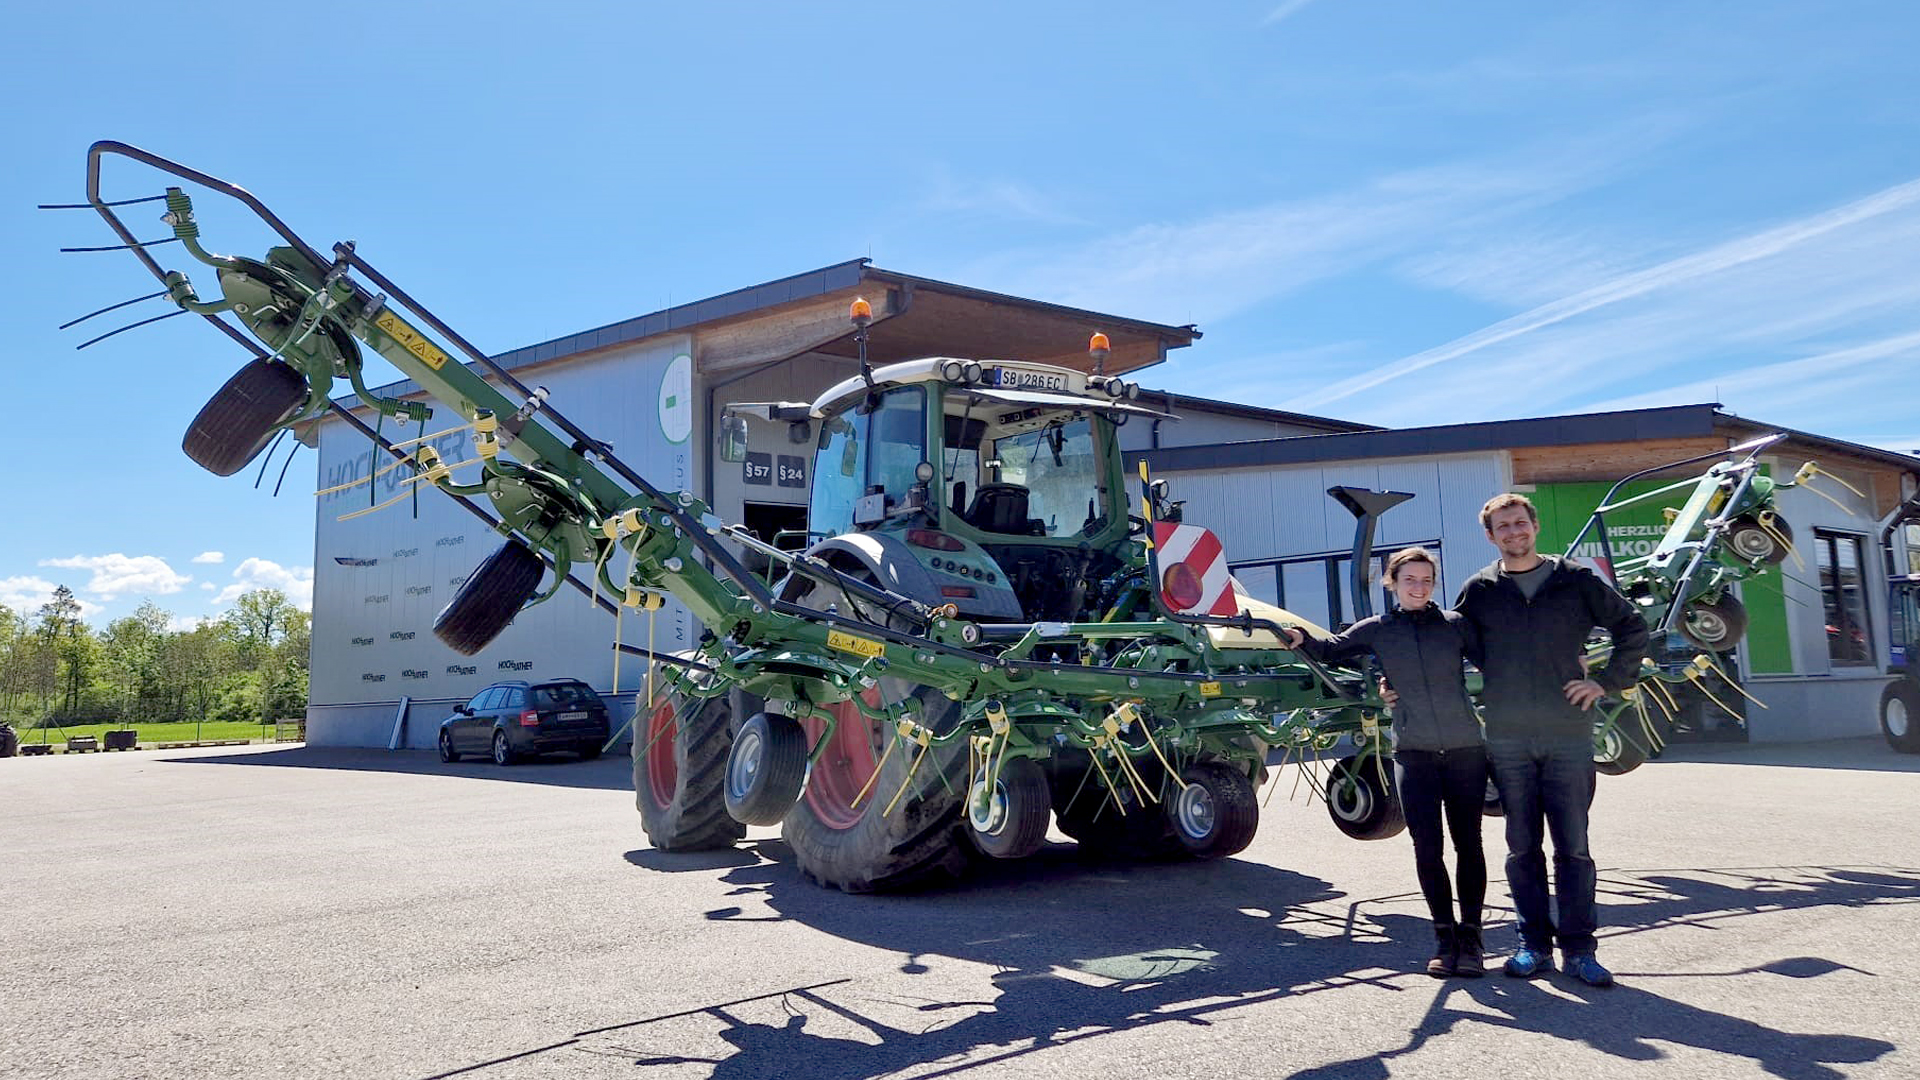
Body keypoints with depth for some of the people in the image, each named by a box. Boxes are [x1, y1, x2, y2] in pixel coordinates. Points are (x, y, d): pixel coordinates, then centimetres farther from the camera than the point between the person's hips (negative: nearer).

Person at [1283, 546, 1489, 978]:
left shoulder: (1456, 623, 2)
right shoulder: (1377, 630, 4)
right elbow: (1331, 651, 3)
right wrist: (1301, 640, -16)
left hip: (1465, 748, 0)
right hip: (1413, 752, 0)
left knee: (1468, 843, 5)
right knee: (1427, 847, -2)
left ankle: (1469, 935, 16)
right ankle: (1444, 934, 12)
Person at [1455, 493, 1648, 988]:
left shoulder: (1577, 581, 4)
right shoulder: (1478, 590, 5)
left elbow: (1633, 627, 13)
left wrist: (1607, 681, 4)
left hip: (1569, 736, -1)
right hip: (1507, 738, 1)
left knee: (1573, 847, 2)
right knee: (1522, 848, 7)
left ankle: (1578, 948, 11)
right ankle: (1534, 944, 16)